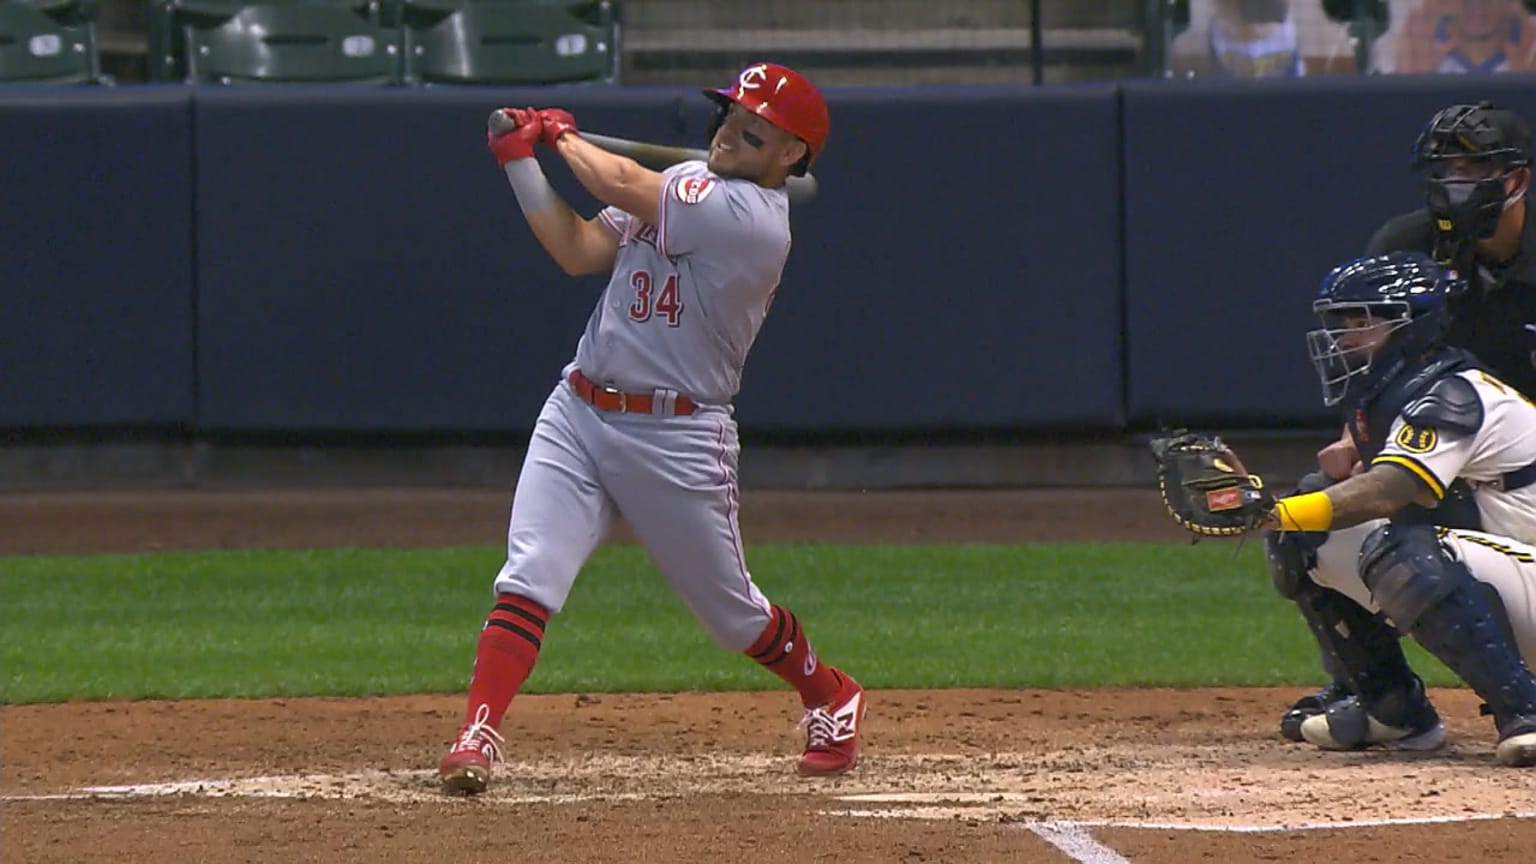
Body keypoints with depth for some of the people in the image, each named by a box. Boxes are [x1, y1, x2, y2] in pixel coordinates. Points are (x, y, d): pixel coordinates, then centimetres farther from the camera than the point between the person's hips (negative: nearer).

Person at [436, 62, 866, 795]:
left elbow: (622, 187, -18)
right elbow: (579, 252, 6)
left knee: (729, 611, 11)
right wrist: (521, 160, 0)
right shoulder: (684, 186, 10)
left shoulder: (753, 218, -17)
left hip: (676, 438, -6)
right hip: (578, 412, 6)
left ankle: (829, 698, 37)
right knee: (528, 576, -14)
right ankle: (477, 737, -21)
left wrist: (563, 136, 0)